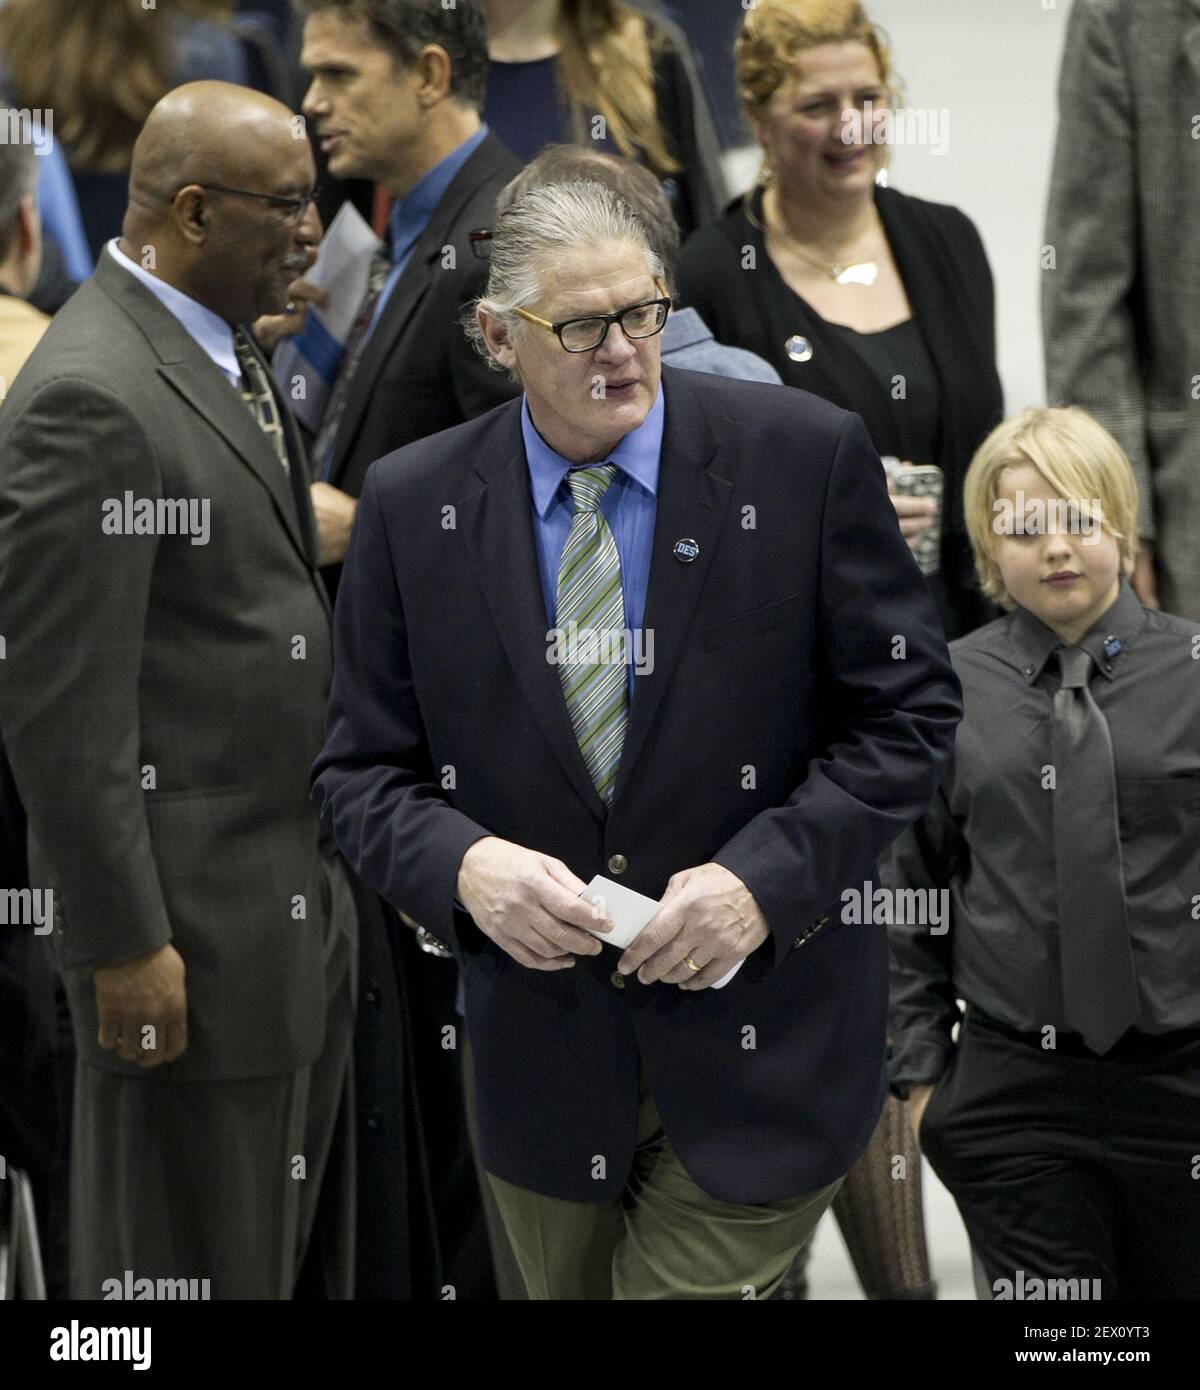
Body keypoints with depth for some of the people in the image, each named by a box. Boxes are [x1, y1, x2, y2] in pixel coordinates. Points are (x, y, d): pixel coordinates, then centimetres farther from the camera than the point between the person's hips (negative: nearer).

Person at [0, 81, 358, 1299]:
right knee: (197, 1262, 1)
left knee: (302, 1252, 17)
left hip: (298, 906, 10)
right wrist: (125, 944, -19)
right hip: (195, 924, -9)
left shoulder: (225, 358, 11)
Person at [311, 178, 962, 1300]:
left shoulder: (802, 458, -7)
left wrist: (766, 879, -17)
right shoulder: (412, 505, -1)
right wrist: (463, 866, -19)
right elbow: (362, 771, 3)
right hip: (540, 1031, 3)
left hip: (759, 1031, -3)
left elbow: (907, 711, -4)